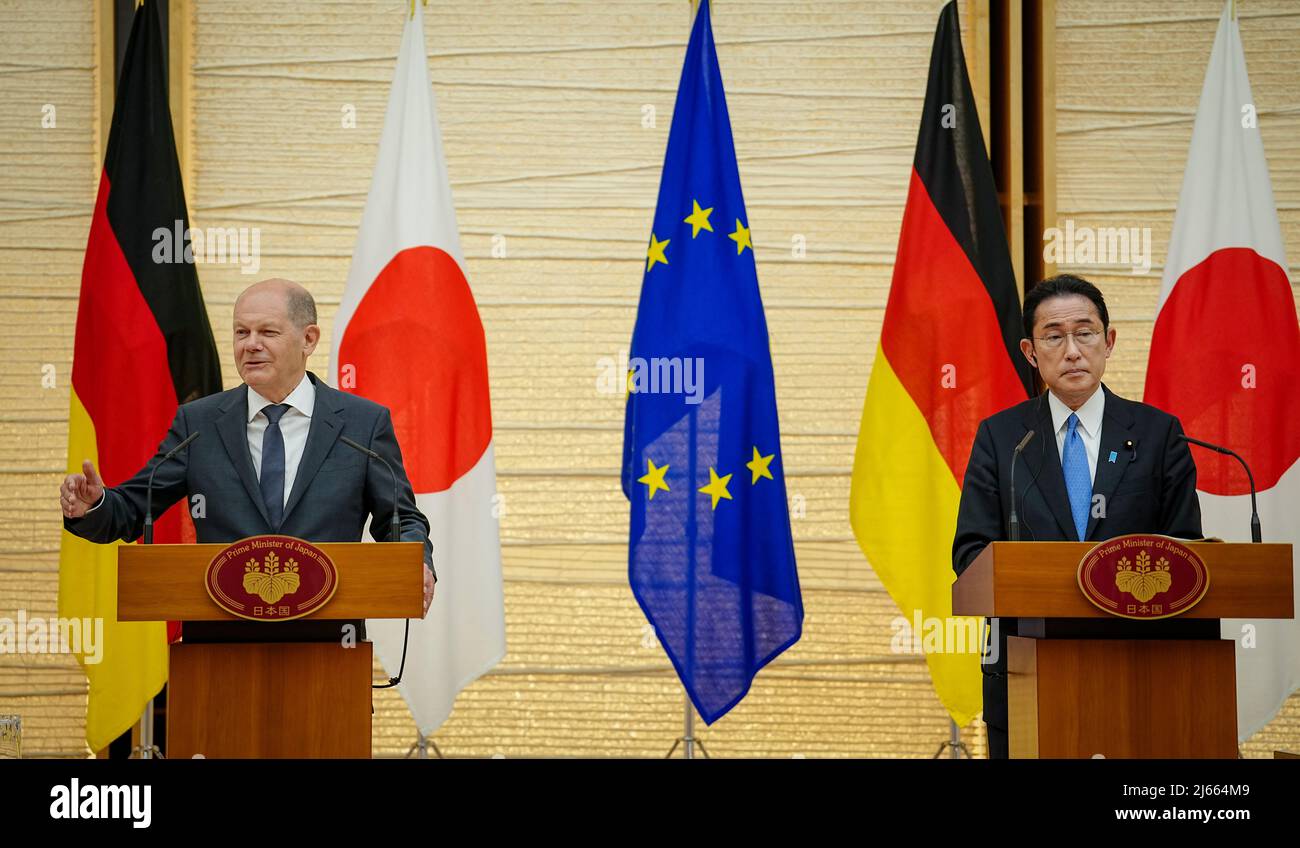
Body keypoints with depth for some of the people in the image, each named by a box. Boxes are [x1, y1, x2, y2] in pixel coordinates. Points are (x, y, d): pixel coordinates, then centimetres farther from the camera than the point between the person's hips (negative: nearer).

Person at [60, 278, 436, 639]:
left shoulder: (365, 423, 8)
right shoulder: (197, 423, 12)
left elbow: (401, 520, 11)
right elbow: (131, 509, 11)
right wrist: (92, 506, -11)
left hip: (326, 644, -3)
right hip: (219, 642, 3)